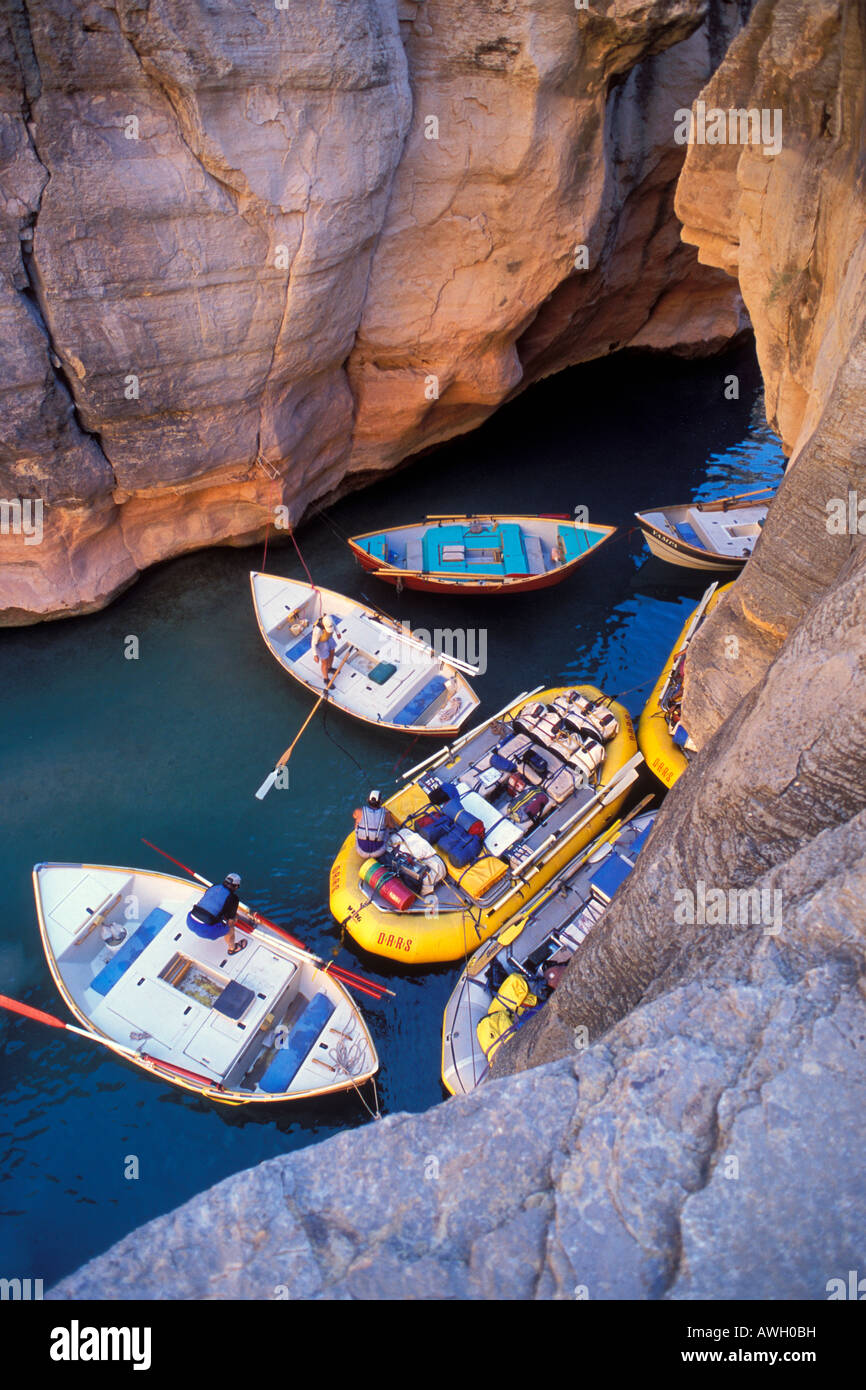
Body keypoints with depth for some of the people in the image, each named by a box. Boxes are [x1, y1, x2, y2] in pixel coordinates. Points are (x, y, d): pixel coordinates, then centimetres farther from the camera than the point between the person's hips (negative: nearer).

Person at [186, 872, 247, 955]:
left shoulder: (214, 887, 14)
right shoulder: (233, 898, -1)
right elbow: (230, 921, 4)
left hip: (190, 922, 6)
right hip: (206, 929, -6)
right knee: (230, 928, 19)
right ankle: (232, 948, 44)